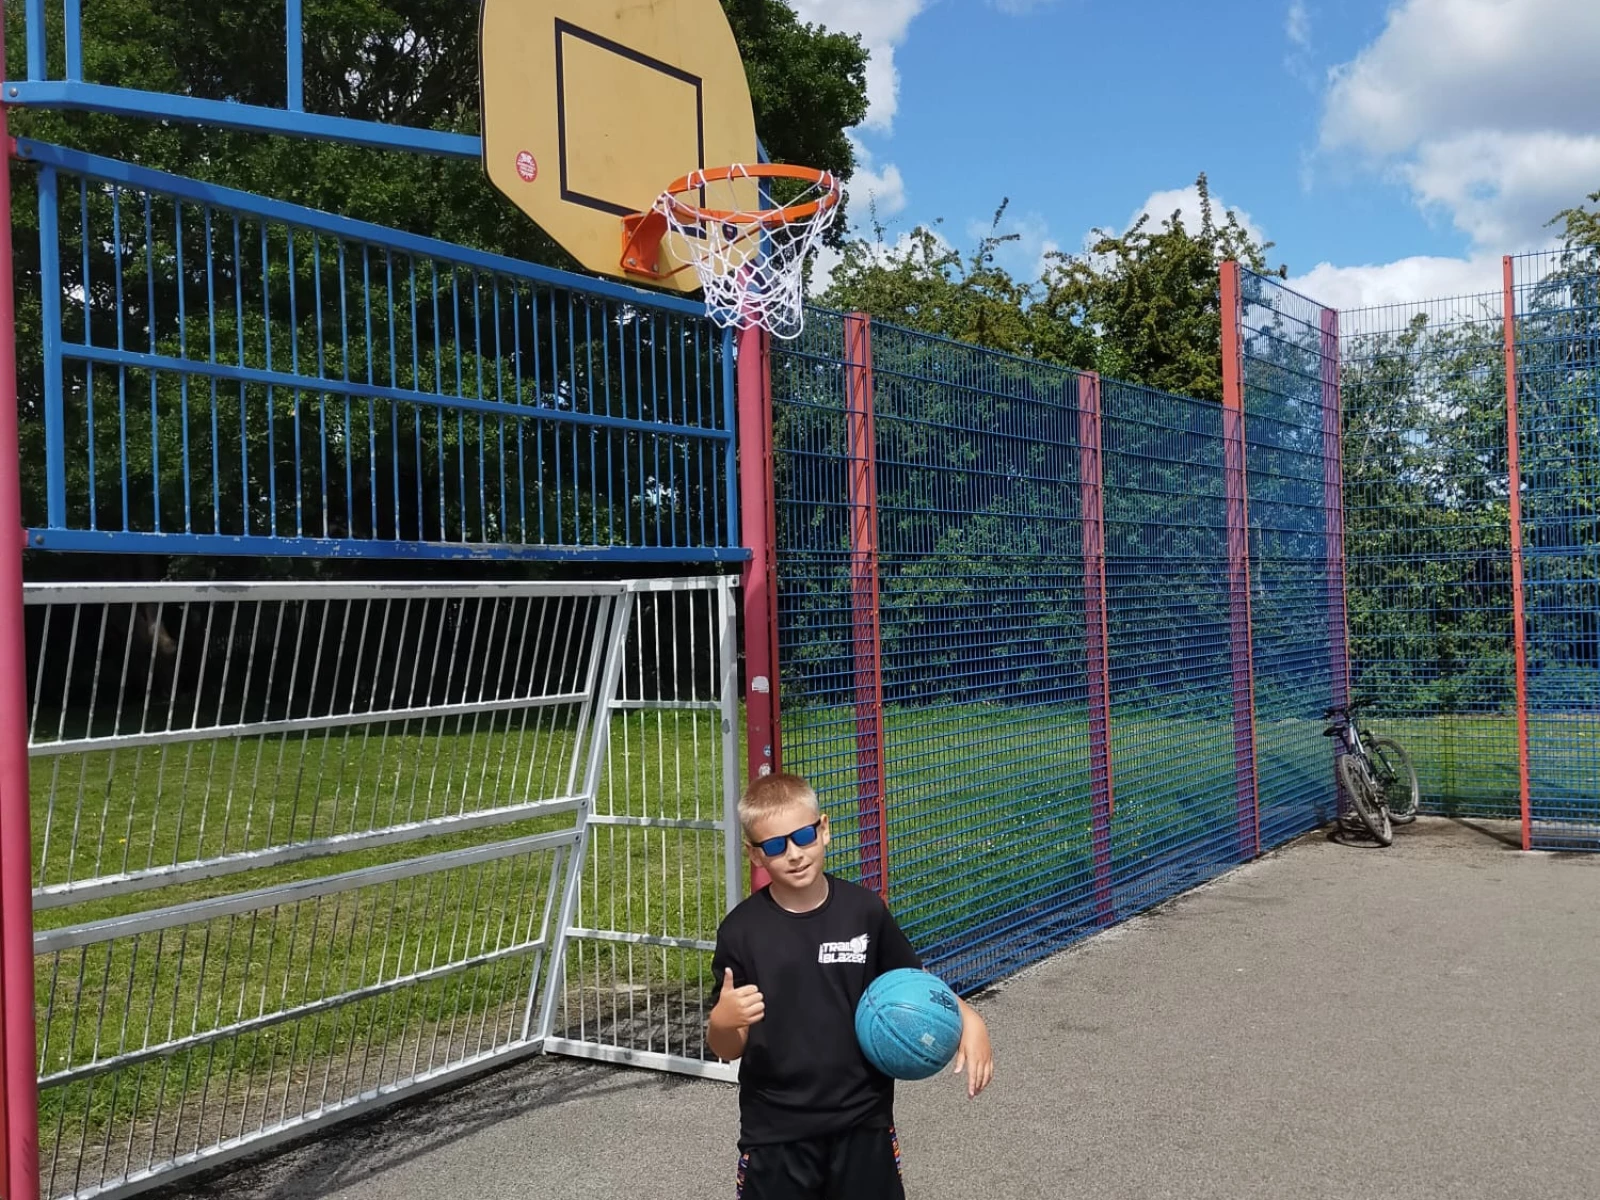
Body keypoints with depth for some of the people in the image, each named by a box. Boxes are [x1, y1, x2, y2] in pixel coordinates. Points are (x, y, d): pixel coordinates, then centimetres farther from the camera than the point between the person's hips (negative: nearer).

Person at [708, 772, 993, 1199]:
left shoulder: (863, 909, -5)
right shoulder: (741, 930, -9)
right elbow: (729, 1049, -5)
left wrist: (967, 1018, -9)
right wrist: (721, 1022, -27)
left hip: (864, 1122, 2)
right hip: (776, 1132, -1)